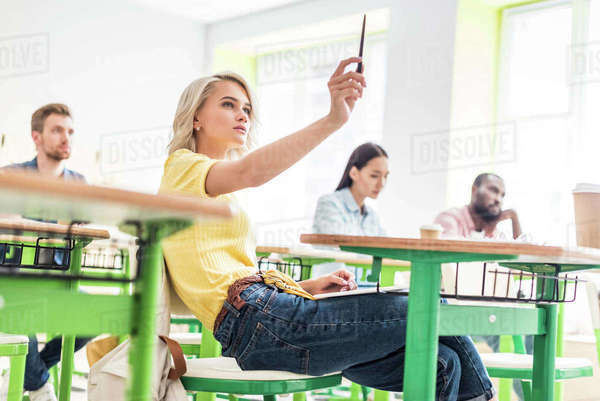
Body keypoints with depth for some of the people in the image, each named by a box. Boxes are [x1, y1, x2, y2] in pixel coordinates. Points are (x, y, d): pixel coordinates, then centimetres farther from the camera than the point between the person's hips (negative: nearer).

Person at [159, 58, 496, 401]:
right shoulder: (184, 167, 3)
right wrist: (333, 120, -30)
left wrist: (305, 287, 13)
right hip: (259, 322, -9)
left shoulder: (221, 194, 31)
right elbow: (251, 171, -21)